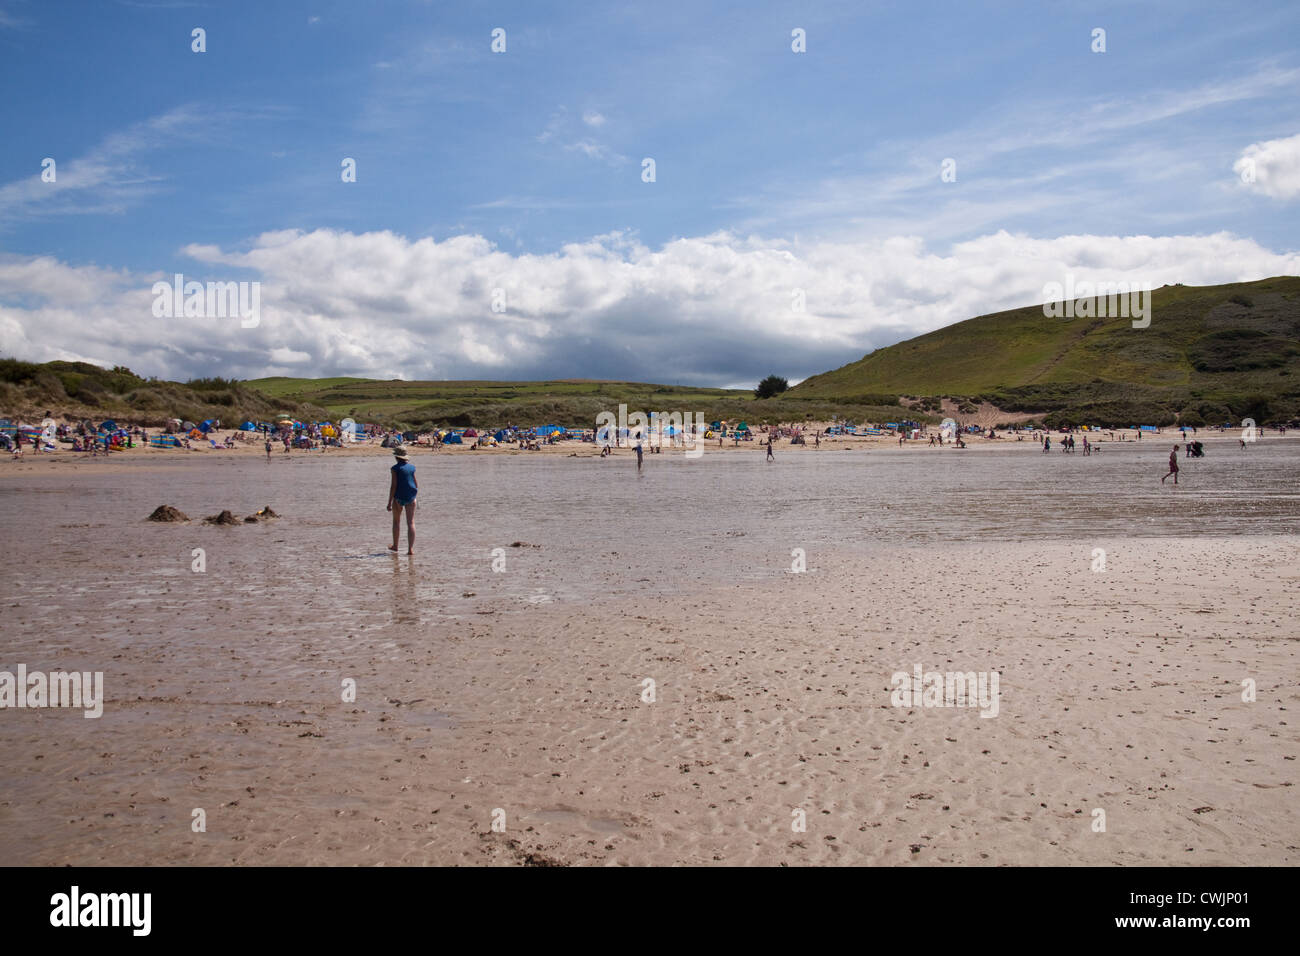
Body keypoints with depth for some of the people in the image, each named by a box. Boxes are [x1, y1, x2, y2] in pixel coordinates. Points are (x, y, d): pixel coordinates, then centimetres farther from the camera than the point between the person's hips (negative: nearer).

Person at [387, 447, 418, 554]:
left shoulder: (395, 468, -10)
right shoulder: (412, 467, 5)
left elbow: (393, 485, -14)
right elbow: (416, 485, 10)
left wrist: (389, 503, -11)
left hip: (398, 497, -3)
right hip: (411, 497, 3)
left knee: (396, 521, 17)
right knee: (411, 523, 1)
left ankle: (395, 546, 30)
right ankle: (410, 549, -6)